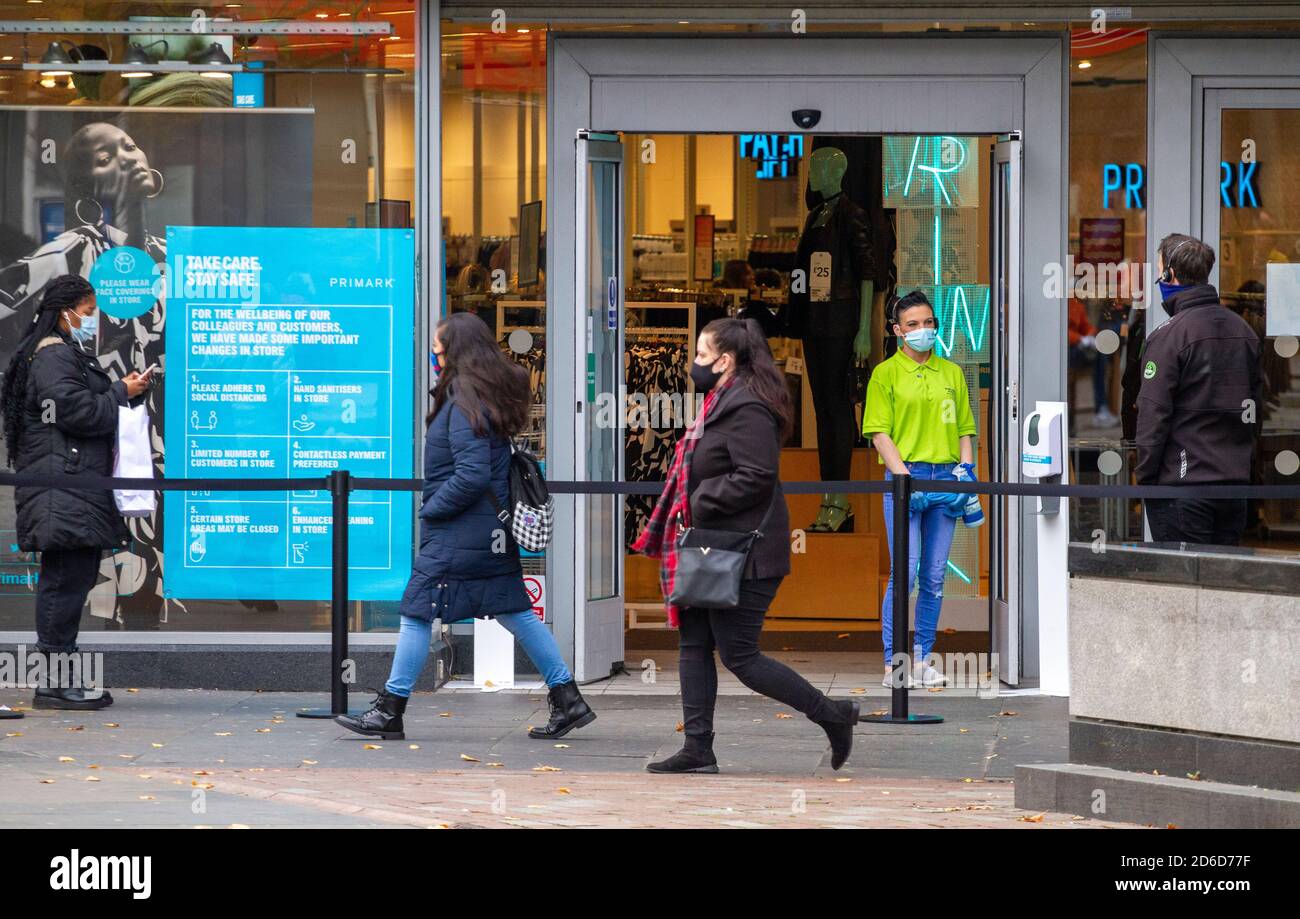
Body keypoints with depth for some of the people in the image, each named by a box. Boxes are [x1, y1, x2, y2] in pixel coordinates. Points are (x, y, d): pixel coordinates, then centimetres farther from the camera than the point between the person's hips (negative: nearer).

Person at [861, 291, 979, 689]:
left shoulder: (951, 373, 14)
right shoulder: (886, 373, 2)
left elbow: (964, 428, 18)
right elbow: (879, 432, -3)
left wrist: (965, 470, 3)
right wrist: (903, 476, -13)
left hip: (945, 477, 4)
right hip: (905, 476, -4)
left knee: (935, 575, 4)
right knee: (904, 571, -11)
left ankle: (923, 659, 11)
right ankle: (892, 663, -7)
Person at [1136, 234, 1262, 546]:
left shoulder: (1167, 336, -12)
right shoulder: (1244, 330, 10)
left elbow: (1153, 415, -13)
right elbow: (1256, 407, 16)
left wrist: (1144, 477, -5)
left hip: (1181, 485, -7)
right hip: (1235, 485, 7)